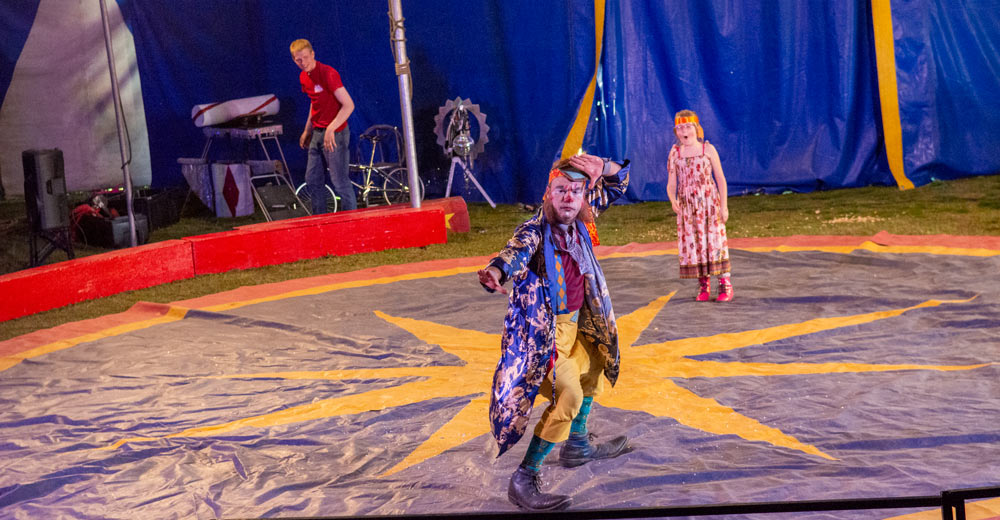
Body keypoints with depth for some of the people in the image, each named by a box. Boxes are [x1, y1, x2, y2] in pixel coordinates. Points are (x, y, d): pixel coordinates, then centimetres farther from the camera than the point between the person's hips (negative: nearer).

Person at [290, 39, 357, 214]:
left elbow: (349, 105, -22)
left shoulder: (328, 73, -17)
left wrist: (331, 129, -27)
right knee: (312, 181, 13)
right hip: (317, 134, 9)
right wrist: (307, 131, 26)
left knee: (340, 181, -7)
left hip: (335, 134, -9)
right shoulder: (304, 77, 9)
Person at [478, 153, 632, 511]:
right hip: (543, 330, -9)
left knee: (594, 366, 28)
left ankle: (577, 445, 46)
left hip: (574, 323, 9)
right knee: (569, 395, -23)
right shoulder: (535, 231, -24)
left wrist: (602, 167, -14)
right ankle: (523, 480, -13)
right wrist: (495, 273, -69)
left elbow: (617, 186, 9)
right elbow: (517, 251, -46)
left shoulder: (578, 220, -3)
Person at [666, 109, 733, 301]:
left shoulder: (708, 149, 0)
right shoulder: (675, 153, 5)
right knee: (692, 243, 3)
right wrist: (672, 199, -18)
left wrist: (724, 206, -2)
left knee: (715, 240, -4)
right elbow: (671, 184, 3)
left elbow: (720, 179, 3)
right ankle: (704, 286, 14)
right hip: (687, 206, 2)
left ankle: (725, 285, 4)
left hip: (709, 203, -2)